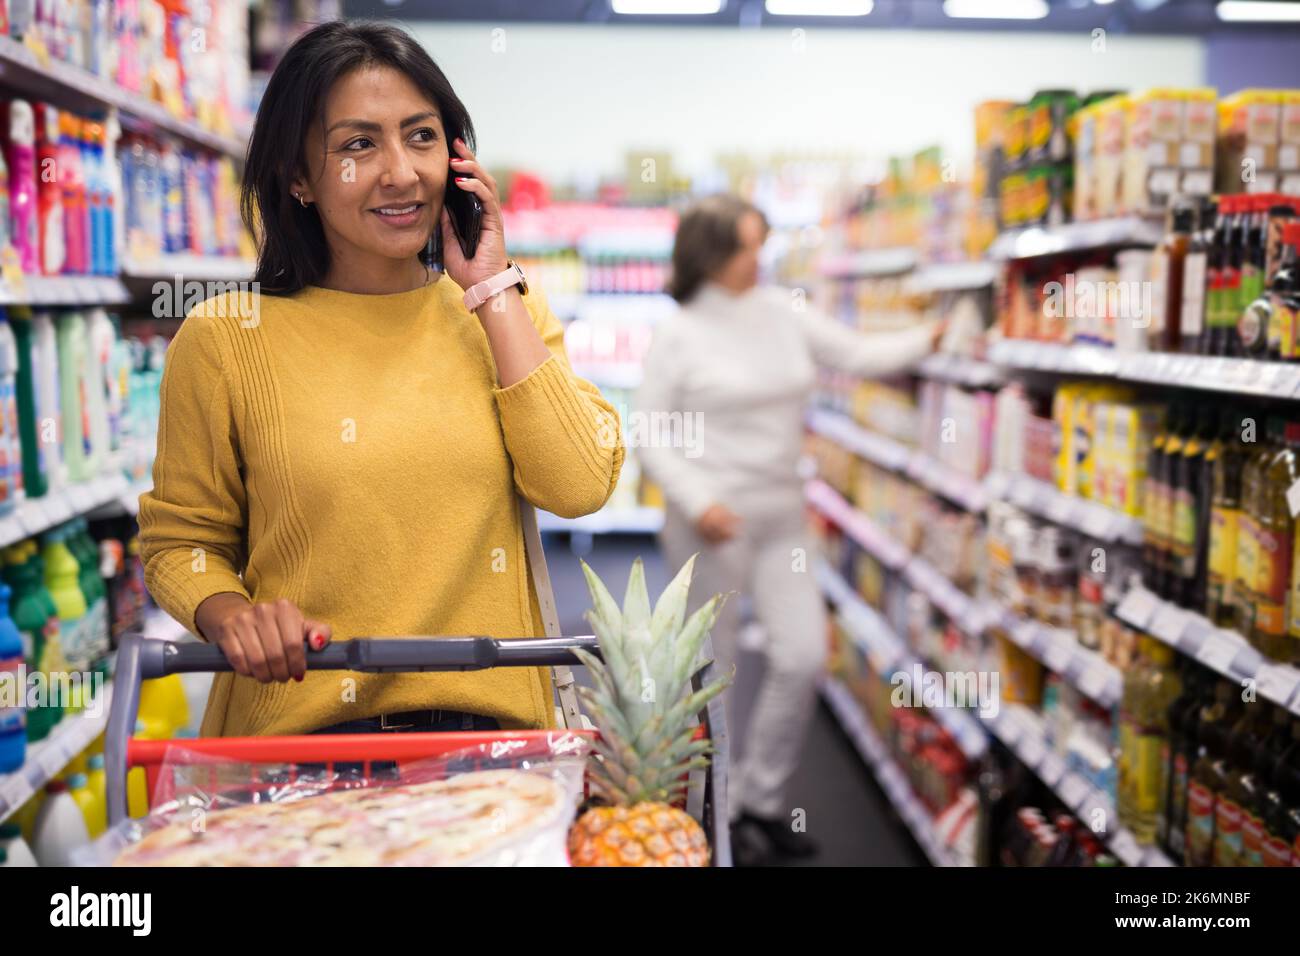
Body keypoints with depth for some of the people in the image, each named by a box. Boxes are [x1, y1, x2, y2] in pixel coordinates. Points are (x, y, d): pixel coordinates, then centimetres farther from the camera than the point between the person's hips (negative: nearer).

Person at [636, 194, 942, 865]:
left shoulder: (783, 313, 7)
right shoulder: (679, 333, -7)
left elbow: (858, 355, 11)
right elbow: (648, 434, -7)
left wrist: (927, 338, -1)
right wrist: (697, 502, -17)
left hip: (781, 516, 5)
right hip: (713, 523, -5)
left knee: (804, 654, 1)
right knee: (713, 670, 4)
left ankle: (760, 802, 18)